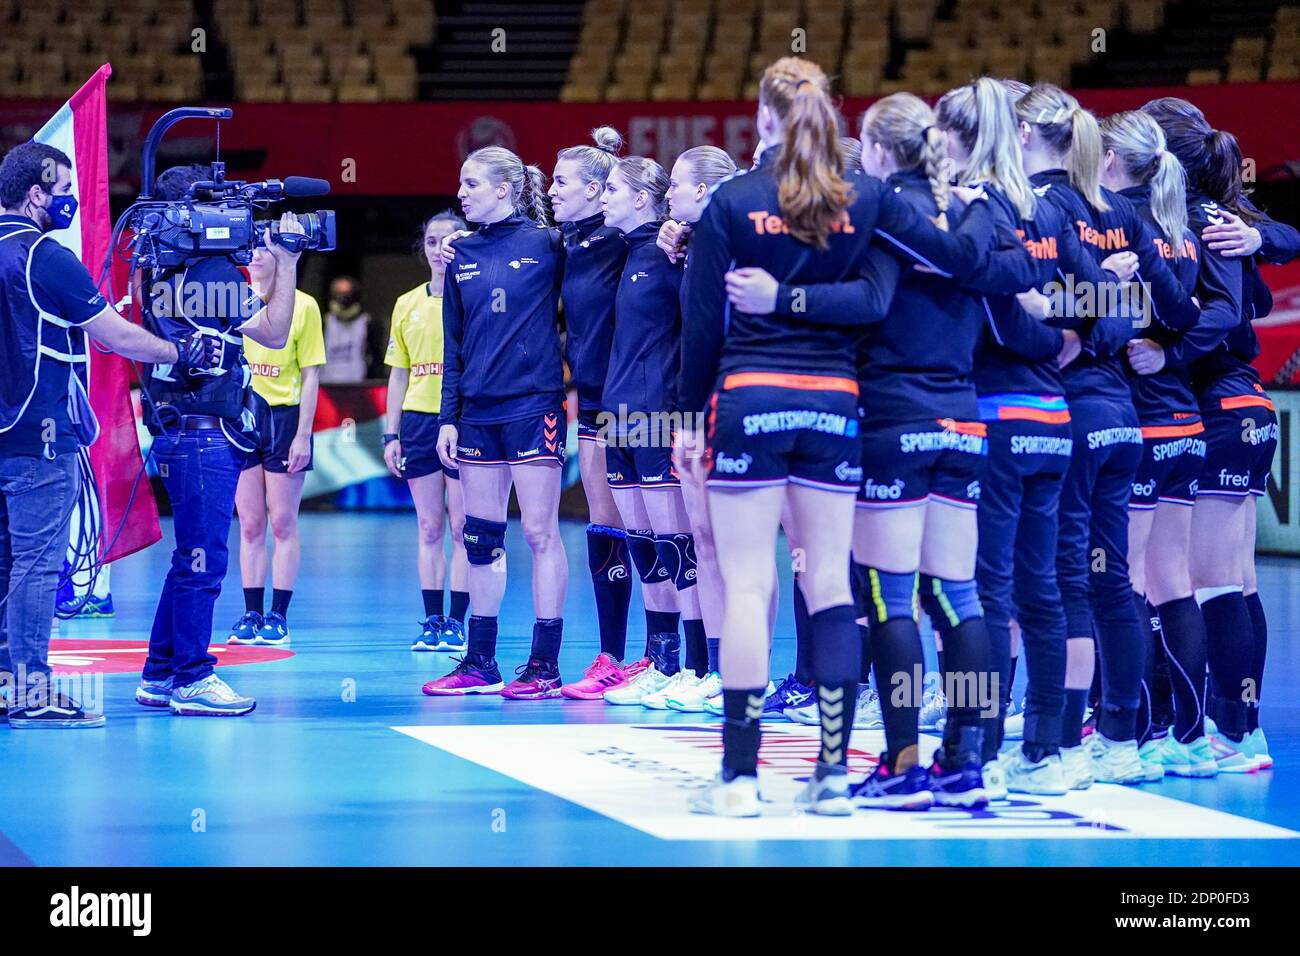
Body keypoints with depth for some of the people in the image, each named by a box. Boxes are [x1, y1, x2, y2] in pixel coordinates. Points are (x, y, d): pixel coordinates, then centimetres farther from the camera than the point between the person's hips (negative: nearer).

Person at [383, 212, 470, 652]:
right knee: (429, 528, 6)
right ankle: (432, 621, 8)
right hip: (418, 421, 4)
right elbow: (399, 374, 15)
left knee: (462, 527, -3)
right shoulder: (407, 305, 11)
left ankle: (456, 623, 0)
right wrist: (391, 434, 9)